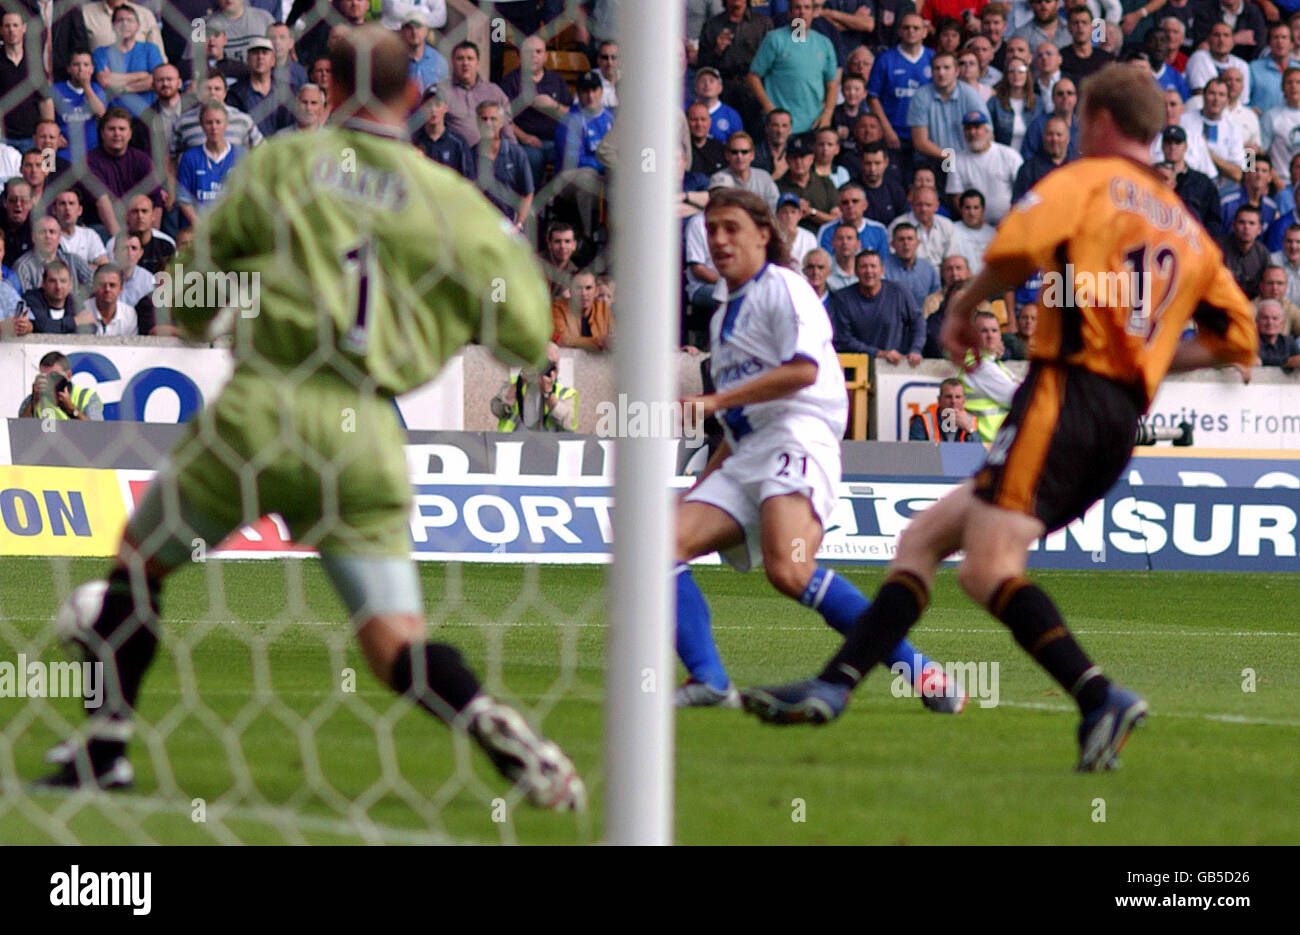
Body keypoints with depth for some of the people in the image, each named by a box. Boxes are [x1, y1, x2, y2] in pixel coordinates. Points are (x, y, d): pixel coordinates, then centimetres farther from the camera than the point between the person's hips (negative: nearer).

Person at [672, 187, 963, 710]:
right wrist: (699, 486, 25)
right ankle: (709, 682, -18)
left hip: (798, 438, -9)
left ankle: (917, 669, -25)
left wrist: (715, 400, -15)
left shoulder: (783, 288, 2)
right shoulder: (723, 316, 28)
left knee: (788, 570, -30)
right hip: (744, 456, 9)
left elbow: (803, 369, -14)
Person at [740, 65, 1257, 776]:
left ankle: (1100, 698, -34)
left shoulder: (1087, 180, 3)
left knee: (987, 569, -19)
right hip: (1125, 418, 8)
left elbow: (1017, 249, -15)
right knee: (924, 537, 12)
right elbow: (1238, 339, 19)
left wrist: (967, 304, 3)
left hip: (1067, 391, -8)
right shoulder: (1188, 229, 23)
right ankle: (833, 686, 5)